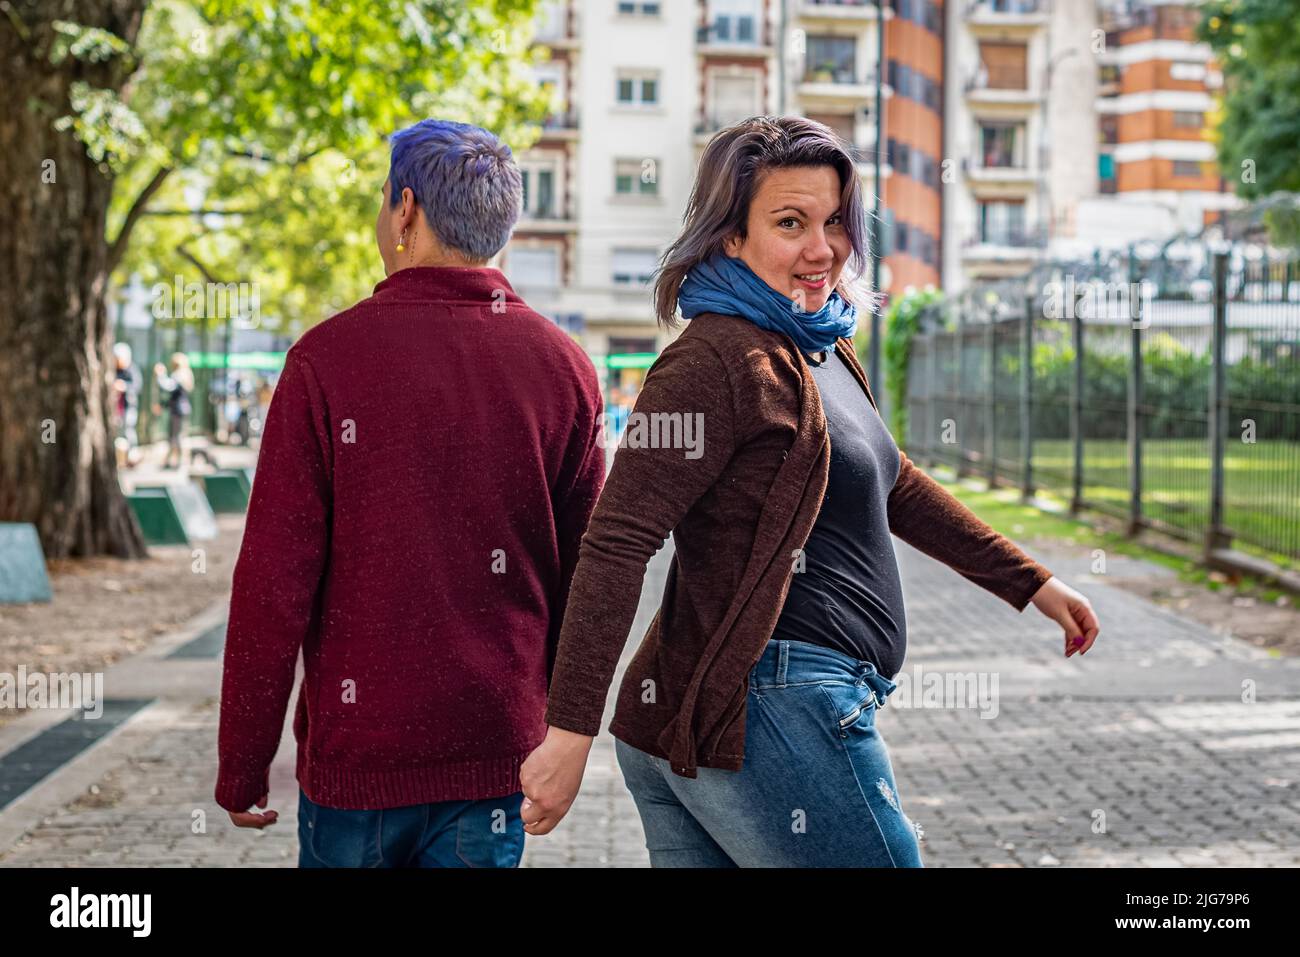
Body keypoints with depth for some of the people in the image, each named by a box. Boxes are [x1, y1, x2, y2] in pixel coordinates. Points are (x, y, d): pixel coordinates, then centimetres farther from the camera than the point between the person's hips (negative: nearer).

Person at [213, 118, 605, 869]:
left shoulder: (329, 358, -9)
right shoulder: (565, 366, -1)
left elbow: (273, 585, -10)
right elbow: (582, 578, 1)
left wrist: (242, 770, -1)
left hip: (355, 752, -2)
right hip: (497, 755, 2)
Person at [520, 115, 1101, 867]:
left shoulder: (822, 352, 17)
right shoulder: (720, 362, -14)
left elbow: (894, 486, 30)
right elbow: (617, 543, -21)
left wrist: (1033, 584, 32)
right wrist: (571, 730, -27)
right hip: (771, 716, -10)